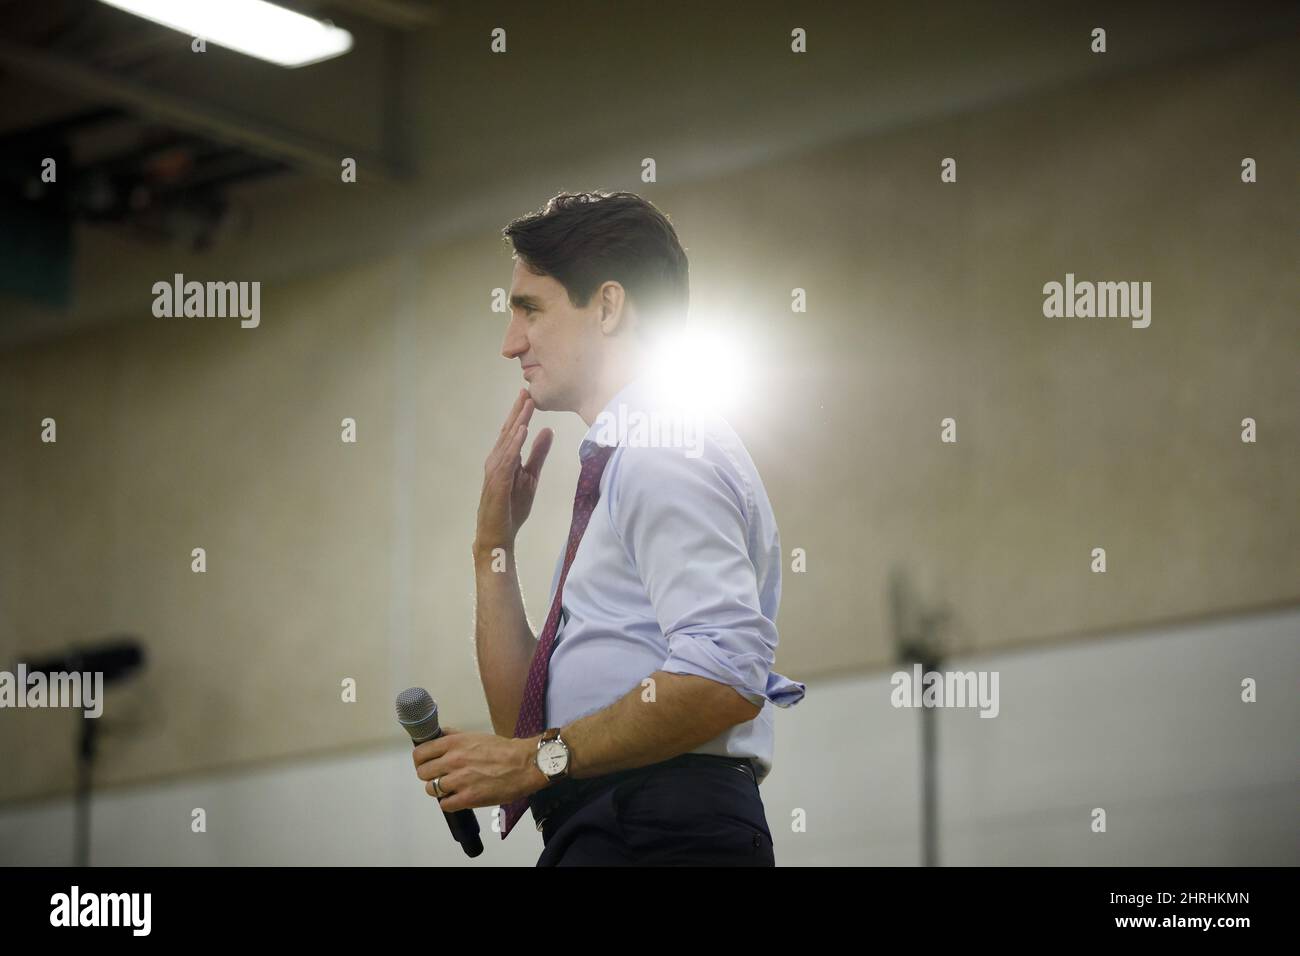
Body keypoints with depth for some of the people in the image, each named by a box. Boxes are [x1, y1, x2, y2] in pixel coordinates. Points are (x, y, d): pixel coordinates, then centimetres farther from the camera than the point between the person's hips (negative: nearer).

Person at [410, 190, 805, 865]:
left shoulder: (667, 449, -5)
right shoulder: (617, 463, 24)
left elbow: (724, 678, -20)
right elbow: (524, 719, 21)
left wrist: (539, 758, -14)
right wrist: (495, 541, 15)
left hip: (660, 833, -8)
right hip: (597, 830, 8)